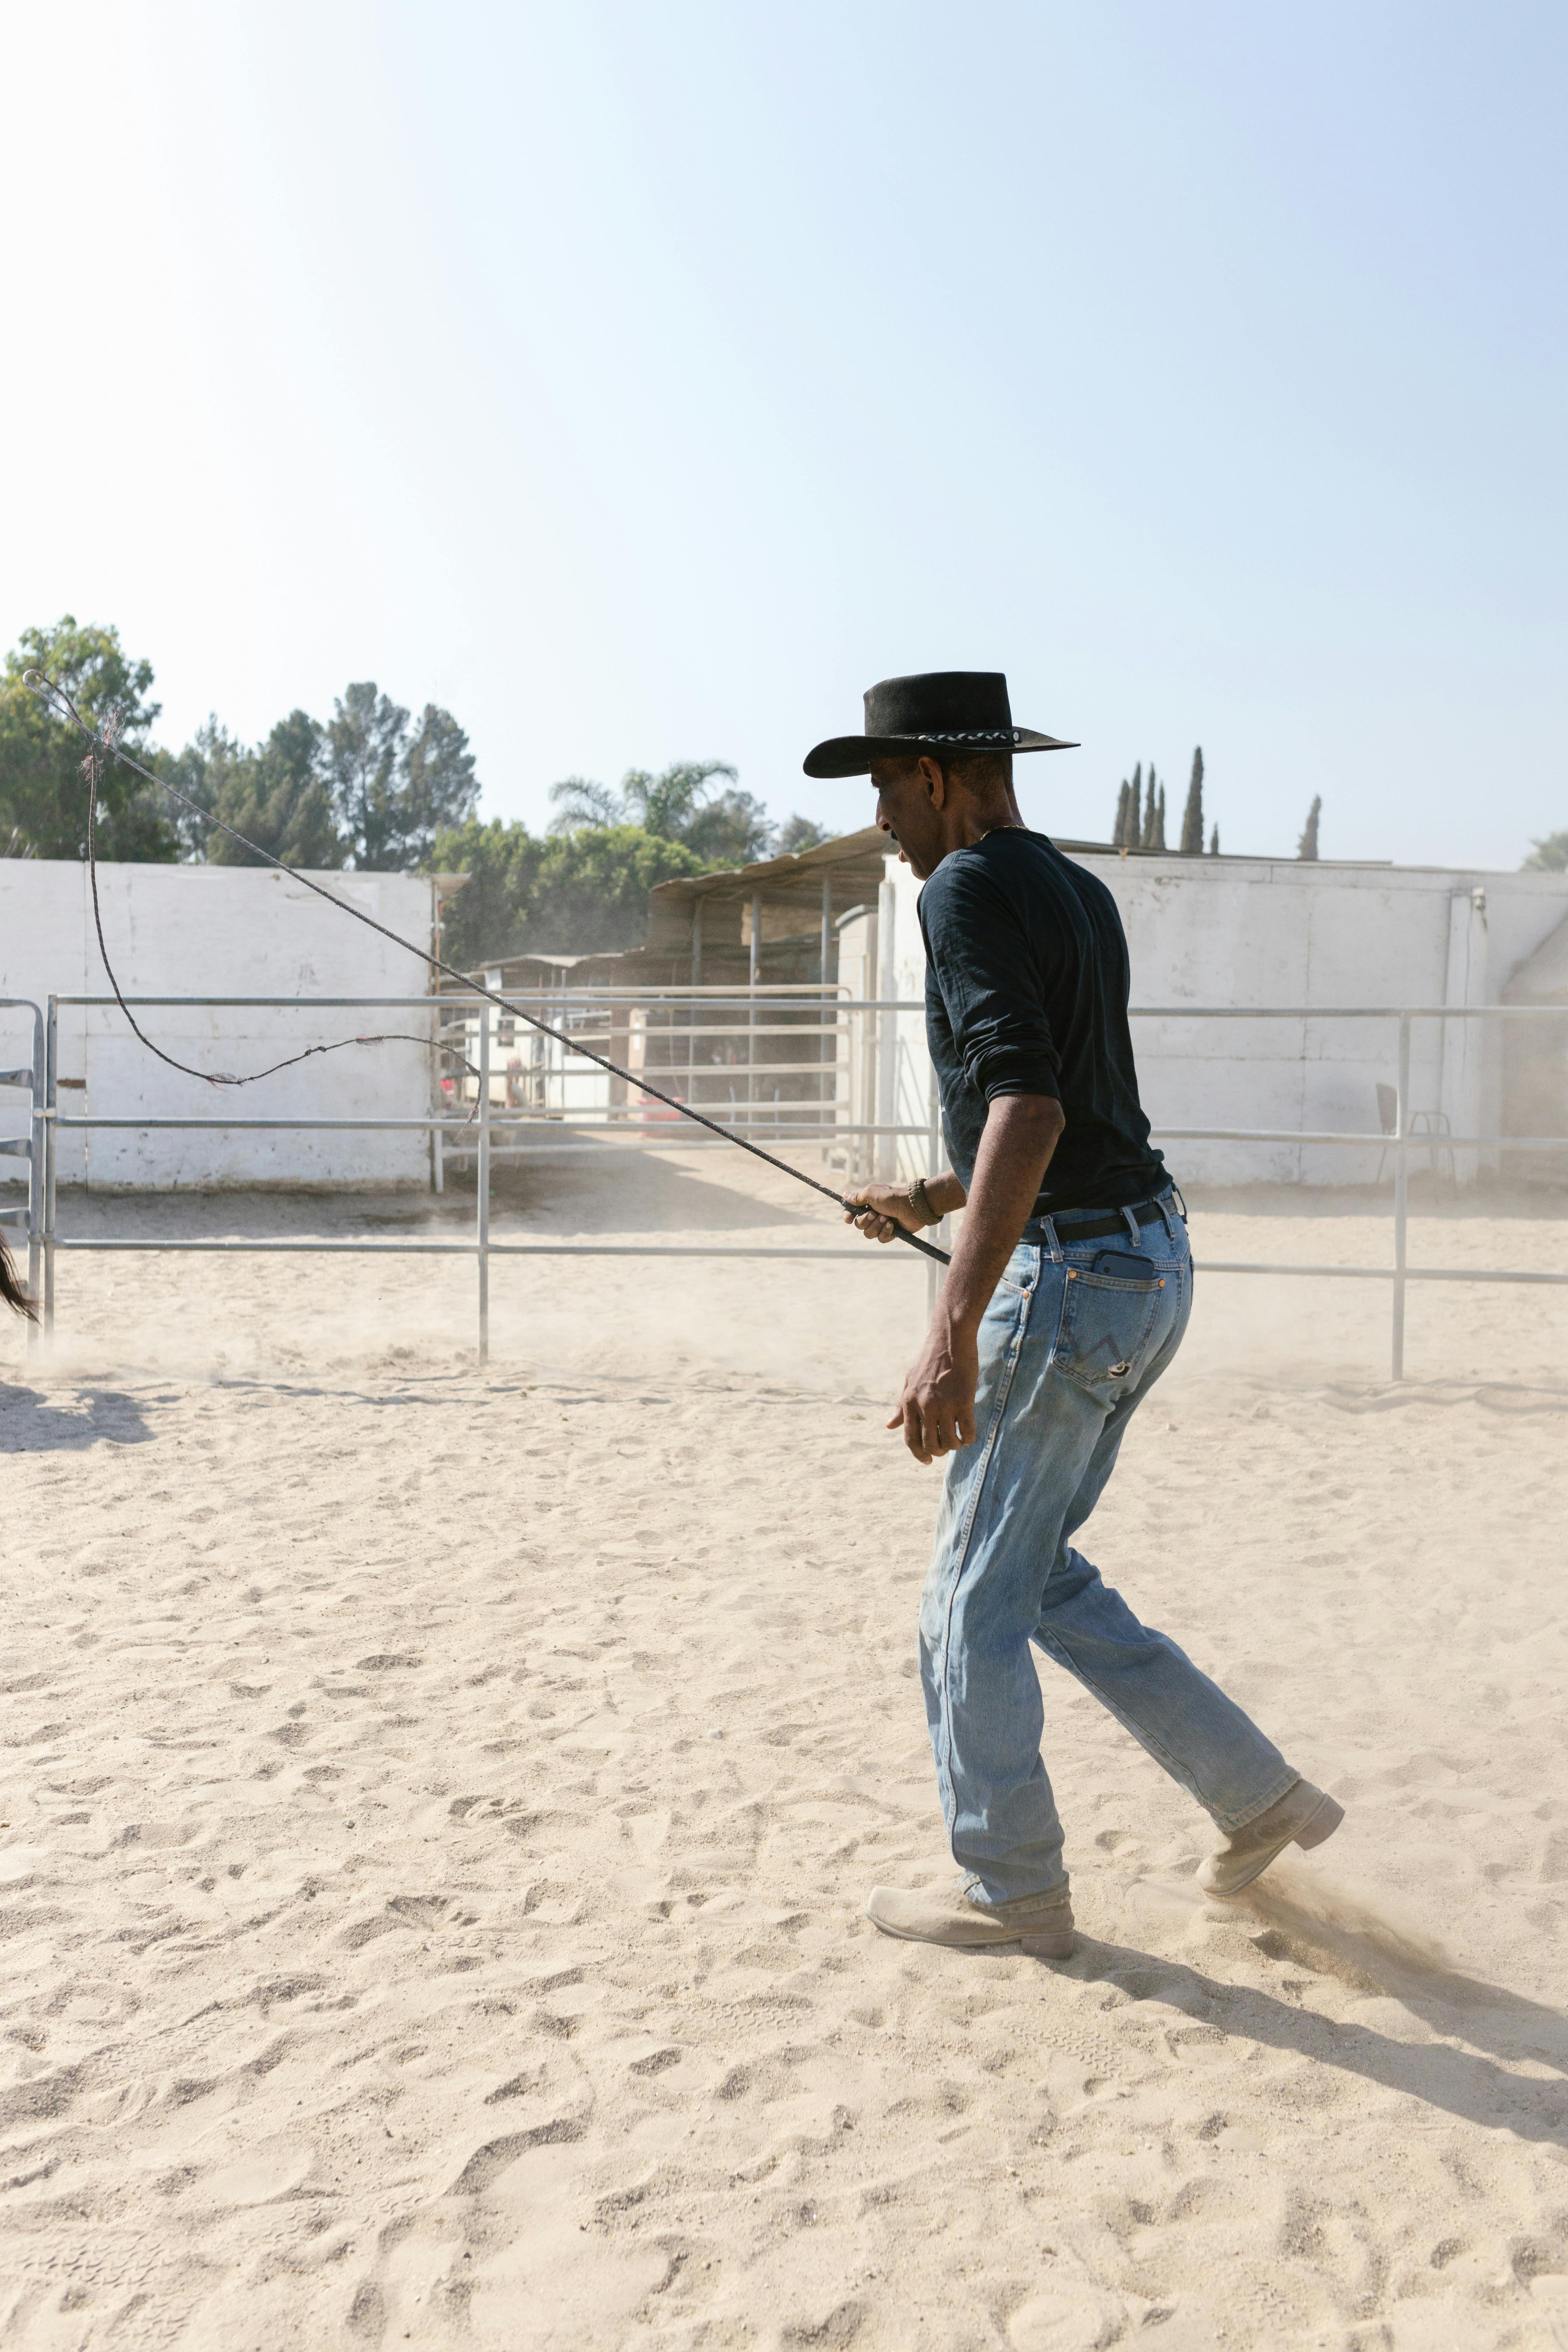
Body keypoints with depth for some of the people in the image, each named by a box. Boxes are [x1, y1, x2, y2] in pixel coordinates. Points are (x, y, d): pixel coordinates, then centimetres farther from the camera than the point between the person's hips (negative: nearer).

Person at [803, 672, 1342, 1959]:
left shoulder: (970, 890, -14)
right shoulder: (1083, 894, 15)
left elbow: (1029, 1108, -28)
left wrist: (954, 1334, -33)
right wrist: (934, 1198, 32)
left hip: (1069, 1278, -10)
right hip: (1149, 1265, 10)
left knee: (973, 1605, 6)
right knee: (1041, 1572, 22)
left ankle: (1013, 1891, 22)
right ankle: (1259, 1795, 27)